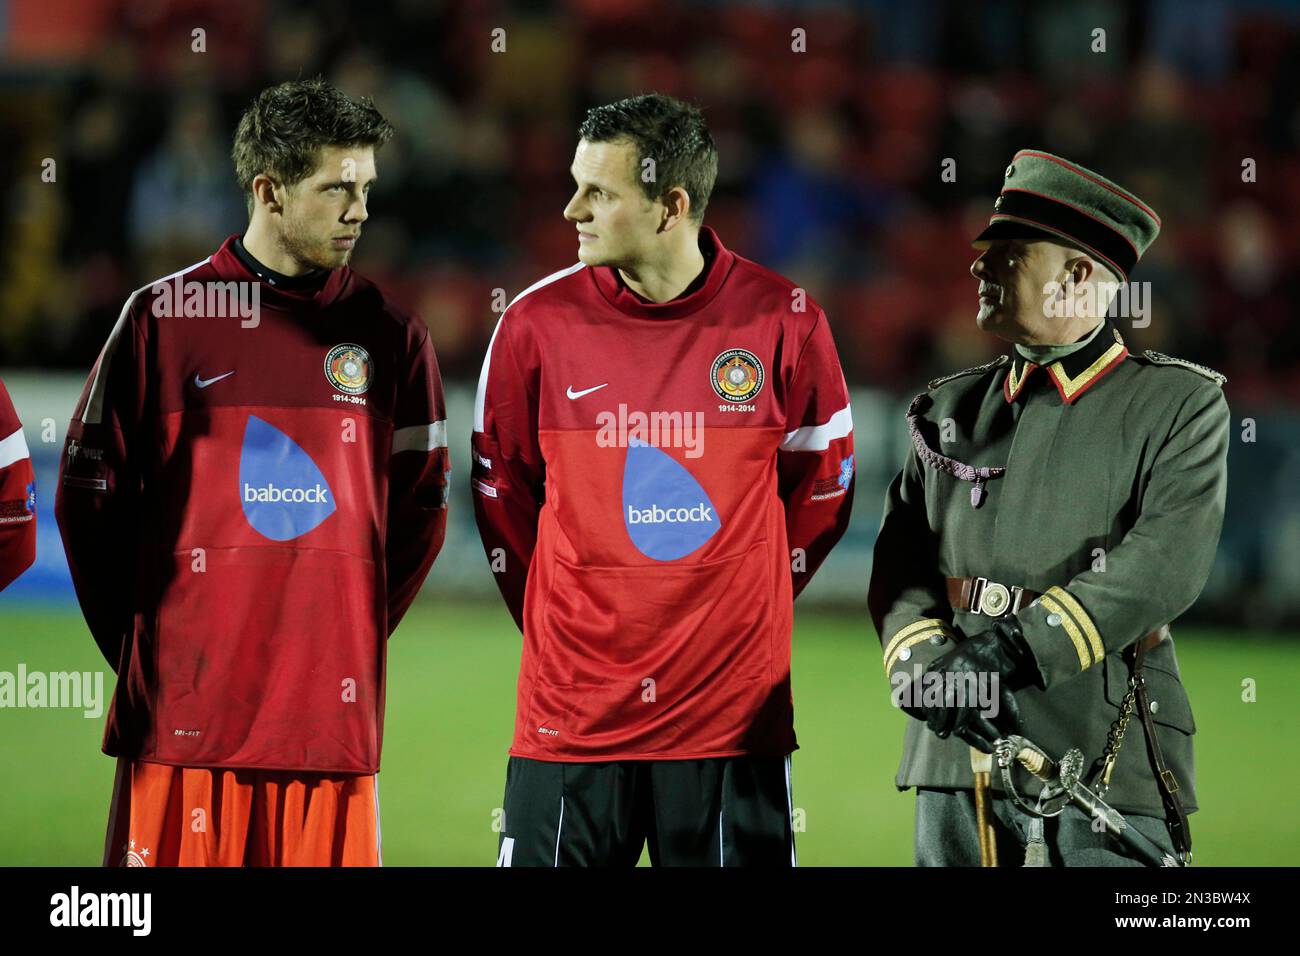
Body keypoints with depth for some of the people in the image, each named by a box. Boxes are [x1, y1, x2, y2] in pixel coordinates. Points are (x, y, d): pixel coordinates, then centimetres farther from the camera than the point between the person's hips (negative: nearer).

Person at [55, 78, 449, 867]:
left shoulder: (389, 334, 8)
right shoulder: (165, 317, 2)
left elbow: (422, 507, 13)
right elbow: (89, 493, 6)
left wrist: (351, 638, 8)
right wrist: (146, 646, 5)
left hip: (331, 714, 2)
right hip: (185, 711, -2)